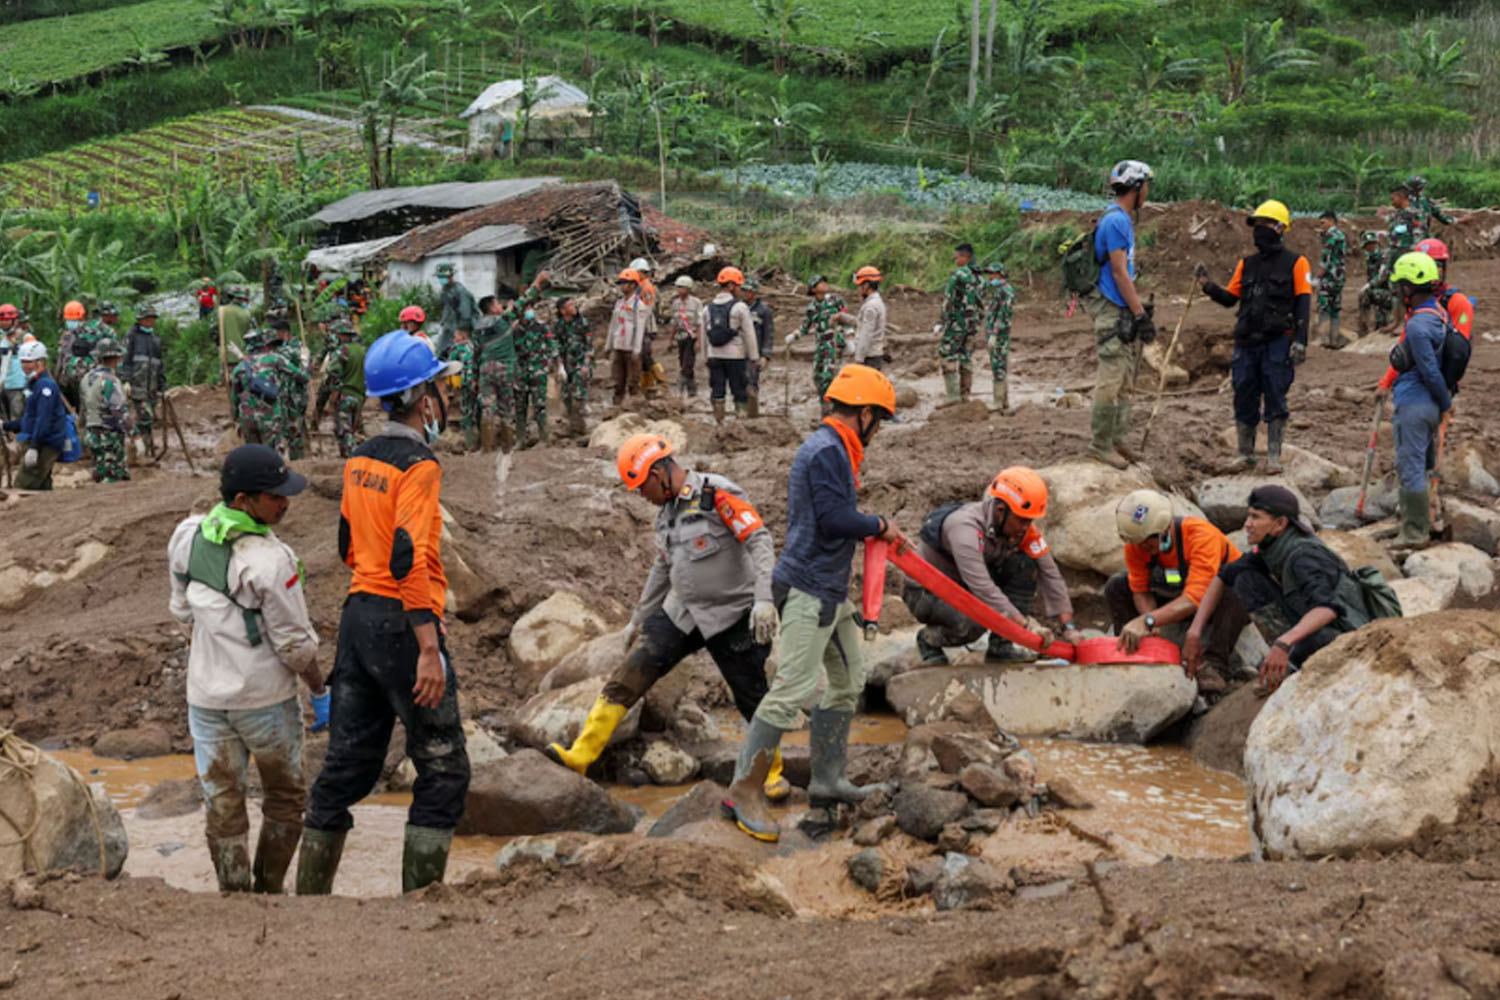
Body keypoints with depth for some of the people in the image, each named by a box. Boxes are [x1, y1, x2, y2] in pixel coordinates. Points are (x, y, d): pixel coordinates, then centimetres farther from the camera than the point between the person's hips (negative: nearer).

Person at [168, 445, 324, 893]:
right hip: (265, 698, -5)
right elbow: (294, 642, -16)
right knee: (285, 799, 17)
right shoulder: (270, 560, -23)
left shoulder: (188, 536, -4)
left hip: (206, 697, 5)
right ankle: (268, 890, 22)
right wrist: (320, 691, -2)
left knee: (223, 805, 12)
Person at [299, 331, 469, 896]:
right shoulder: (418, 464, -14)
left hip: (357, 615, 8)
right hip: (402, 623, -8)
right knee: (443, 772, 1)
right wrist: (429, 649, -23)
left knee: (348, 764, 14)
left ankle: (310, 892, 18)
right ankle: (421, 895, -1)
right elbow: (411, 558, -22)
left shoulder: (361, 460, 11)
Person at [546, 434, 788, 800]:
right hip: (682, 614, 7)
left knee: (751, 699, 2)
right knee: (627, 676, -5)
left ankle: (772, 771, 24)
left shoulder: (717, 495, -15)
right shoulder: (667, 510, 10)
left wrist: (763, 599, -31)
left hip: (731, 618, -7)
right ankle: (580, 755, -6)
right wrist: (639, 617, 27)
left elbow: (760, 540, -21)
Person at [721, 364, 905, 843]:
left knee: (849, 679, 16)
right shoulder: (826, 451, -16)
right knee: (794, 687, -12)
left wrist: (876, 533, 11)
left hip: (829, 589, 11)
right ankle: (744, 790, -8)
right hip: (809, 588, -11)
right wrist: (879, 525, -8)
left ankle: (827, 779, 25)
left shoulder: (832, 449, 17)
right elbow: (834, 517, -23)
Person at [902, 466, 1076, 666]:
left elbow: (1049, 572, -7)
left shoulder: (1022, 527, -11)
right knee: (973, 623, -37)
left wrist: (1067, 625, -14)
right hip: (926, 593, -7)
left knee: (1026, 565, -14)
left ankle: (1000, 648, -8)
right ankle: (929, 639, -2)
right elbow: (983, 588, -40)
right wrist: (1026, 625, -41)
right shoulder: (966, 527, -33)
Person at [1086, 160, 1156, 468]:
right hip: (1112, 312, -10)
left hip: (1122, 312, 10)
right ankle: (1100, 444, -3)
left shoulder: (1122, 219, 17)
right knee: (1112, 378, -8)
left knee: (1125, 379, 13)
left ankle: (1115, 439, 20)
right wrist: (1140, 315, -17)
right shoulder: (1116, 221, -15)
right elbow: (1119, 273, -18)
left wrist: (1139, 311, 21)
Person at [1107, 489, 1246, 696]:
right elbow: (1141, 591, -11)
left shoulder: (1201, 536, -35)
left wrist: (1148, 621, -54)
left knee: (1235, 589, -40)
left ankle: (1214, 666, -37)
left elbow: (1196, 598, -44)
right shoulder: (1136, 544, -17)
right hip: (1176, 600, 5)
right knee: (1116, 587, -9)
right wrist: (1152, 626, -33)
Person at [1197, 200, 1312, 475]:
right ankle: (1246, 454, 14)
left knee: (1275, 398, -4)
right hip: (1247, 341, 4)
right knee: (1245, 398, 4)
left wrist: (1300, 341, -12)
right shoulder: (1246, 264, 15)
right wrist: (1208, 286, -4)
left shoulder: (1295, 263, 2)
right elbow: (1230, 298, 15)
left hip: (1278, 341, -4)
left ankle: (1274, 456, 1)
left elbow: (1303, 304, -3)